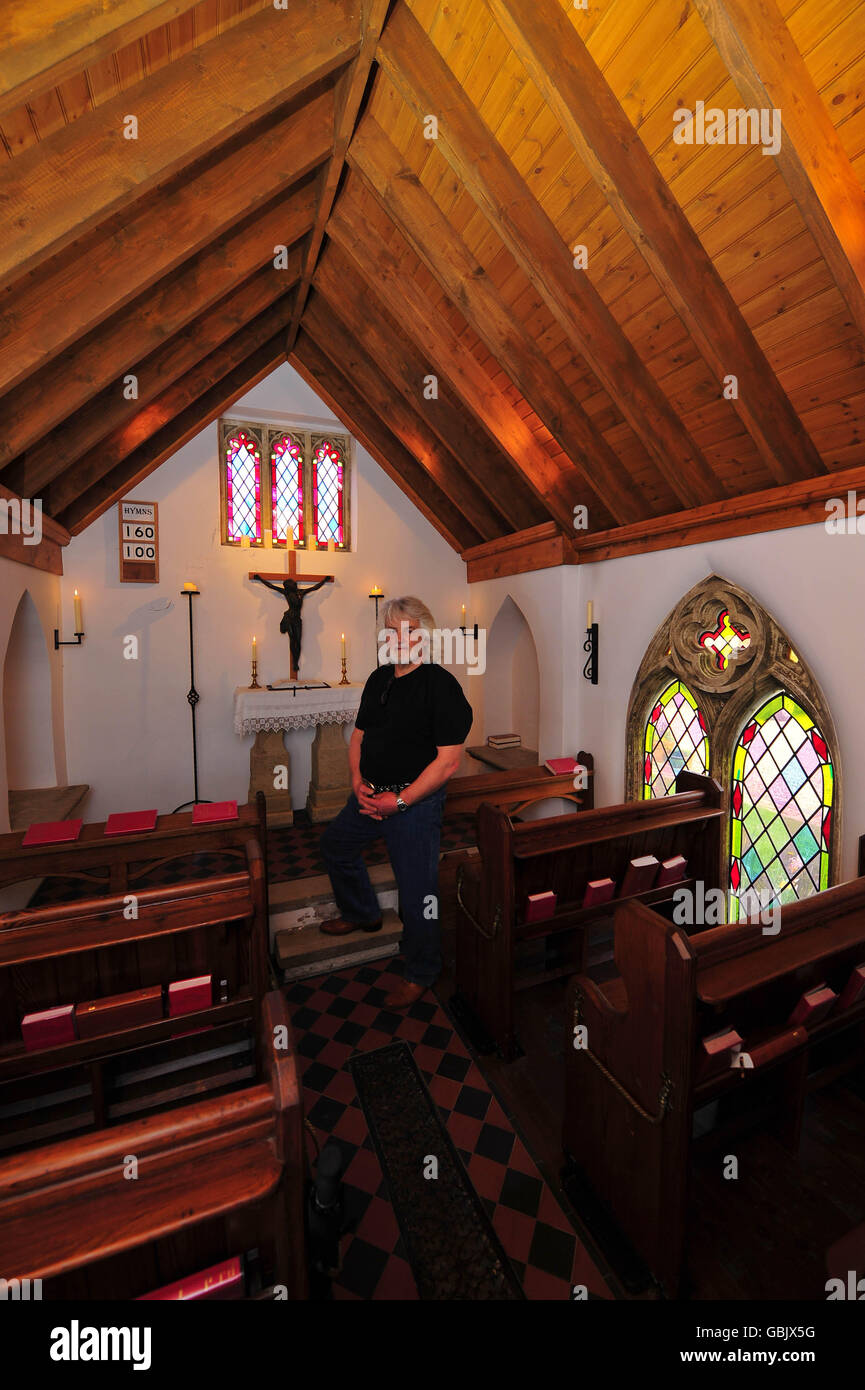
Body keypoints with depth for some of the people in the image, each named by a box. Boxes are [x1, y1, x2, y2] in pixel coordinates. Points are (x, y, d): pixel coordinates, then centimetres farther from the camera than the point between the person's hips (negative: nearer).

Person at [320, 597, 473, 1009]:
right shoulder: (379, 679, 7)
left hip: (415, 801, -8)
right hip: (372, 794, 8)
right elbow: (359, 734, 14)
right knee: (335, 843, 24)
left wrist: (400, 800, -20)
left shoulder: (441, 685, -17)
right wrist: (358, 780, -2)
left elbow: (448, 759, -21)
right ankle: (362, 913, 49)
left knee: (417, 892, 2)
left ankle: (421, 974, 30)